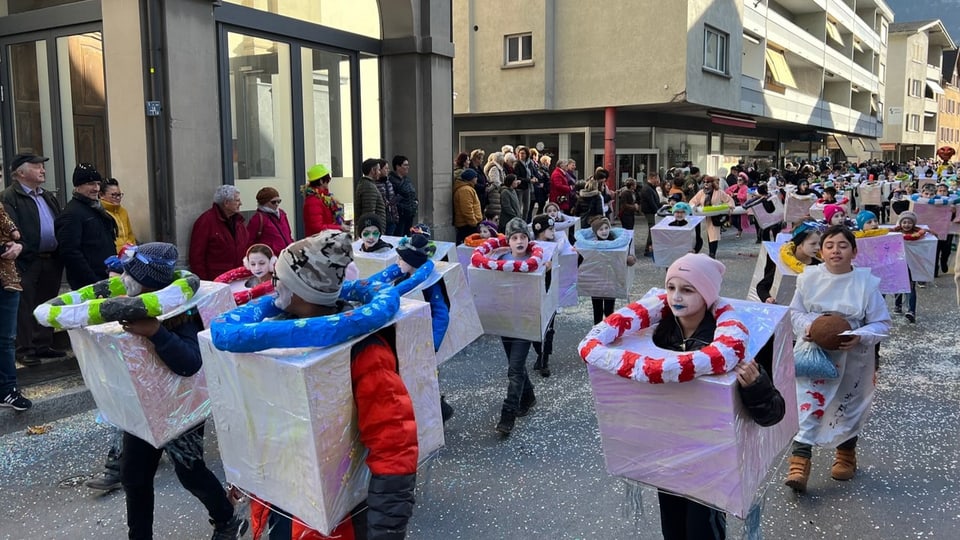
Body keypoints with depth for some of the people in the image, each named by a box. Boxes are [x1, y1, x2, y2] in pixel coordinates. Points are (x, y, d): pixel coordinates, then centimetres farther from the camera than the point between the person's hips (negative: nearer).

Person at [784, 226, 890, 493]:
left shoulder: (866, 282, -12)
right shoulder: (809, 277, -8)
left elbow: (881, 323, -6)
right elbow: (795, 311, 3)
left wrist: (860, 337, -25)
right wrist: (807, 327, -17)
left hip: (852, 358, 0)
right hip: (815, 353, 0)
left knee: (848, 408, 18)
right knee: (808, 405, -9)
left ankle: (846, 455, 42)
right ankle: (799, 463, -8)